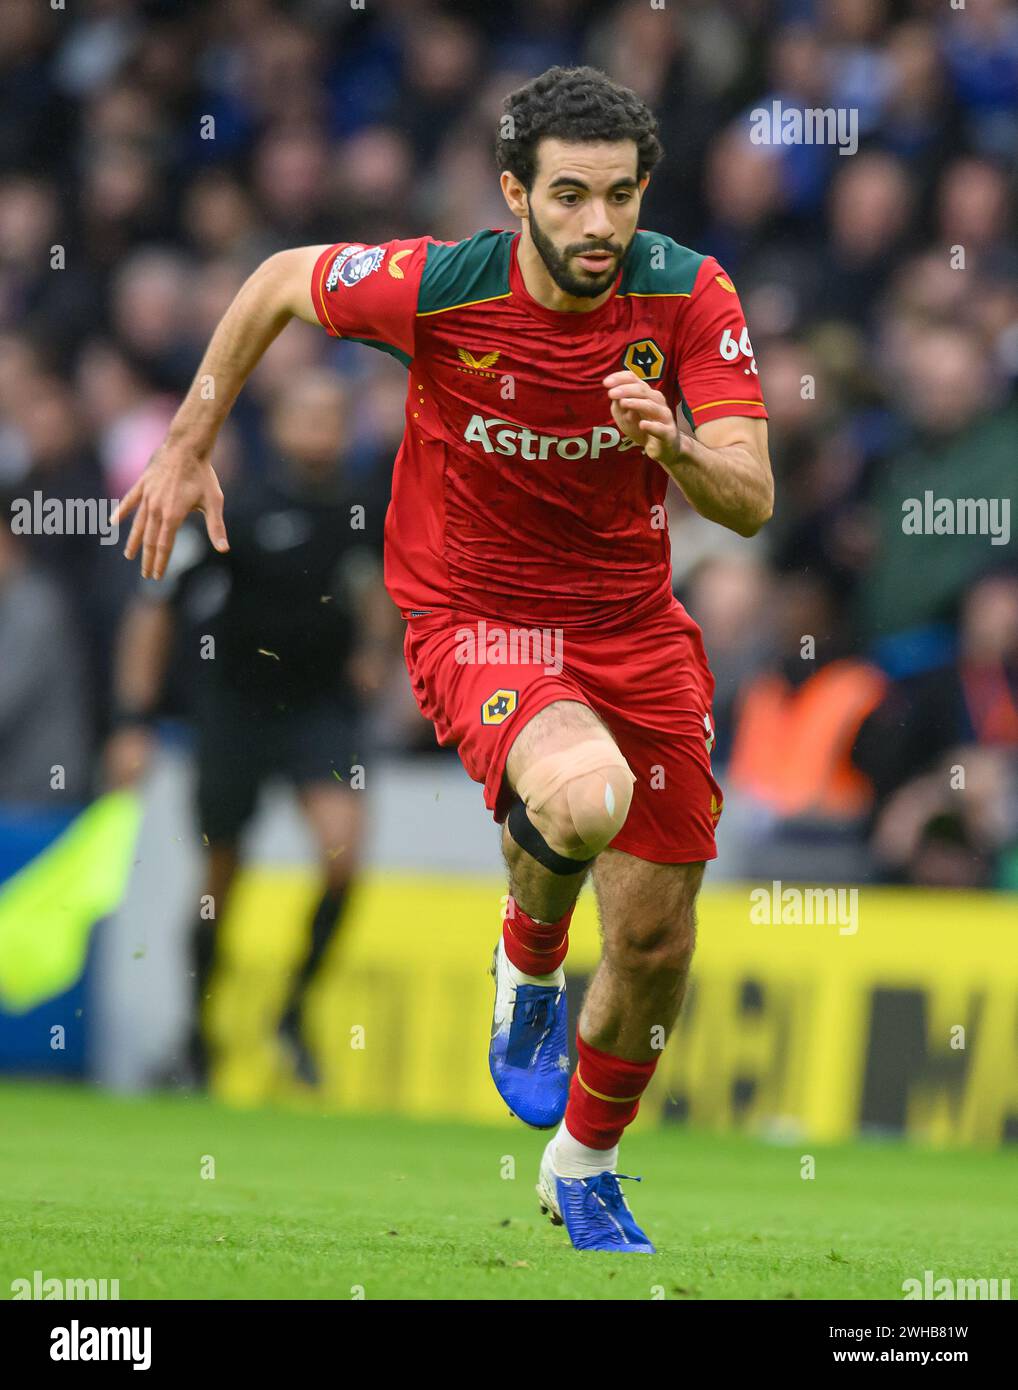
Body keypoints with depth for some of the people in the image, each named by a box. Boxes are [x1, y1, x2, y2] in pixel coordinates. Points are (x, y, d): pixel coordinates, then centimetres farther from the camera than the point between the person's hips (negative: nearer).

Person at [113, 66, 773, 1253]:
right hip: (473, 615, -3)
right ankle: (528, 962, 0)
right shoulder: (436, 287, -19)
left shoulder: (689, 296, -14)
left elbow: (751, 502, -16)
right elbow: (279, 283, 1)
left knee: (656, 944, 6)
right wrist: (185, 450, 6)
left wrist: (678, 451, -37)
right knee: (584, 796, -36)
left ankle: (584, 1169, 36)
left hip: (632, 621, 3)